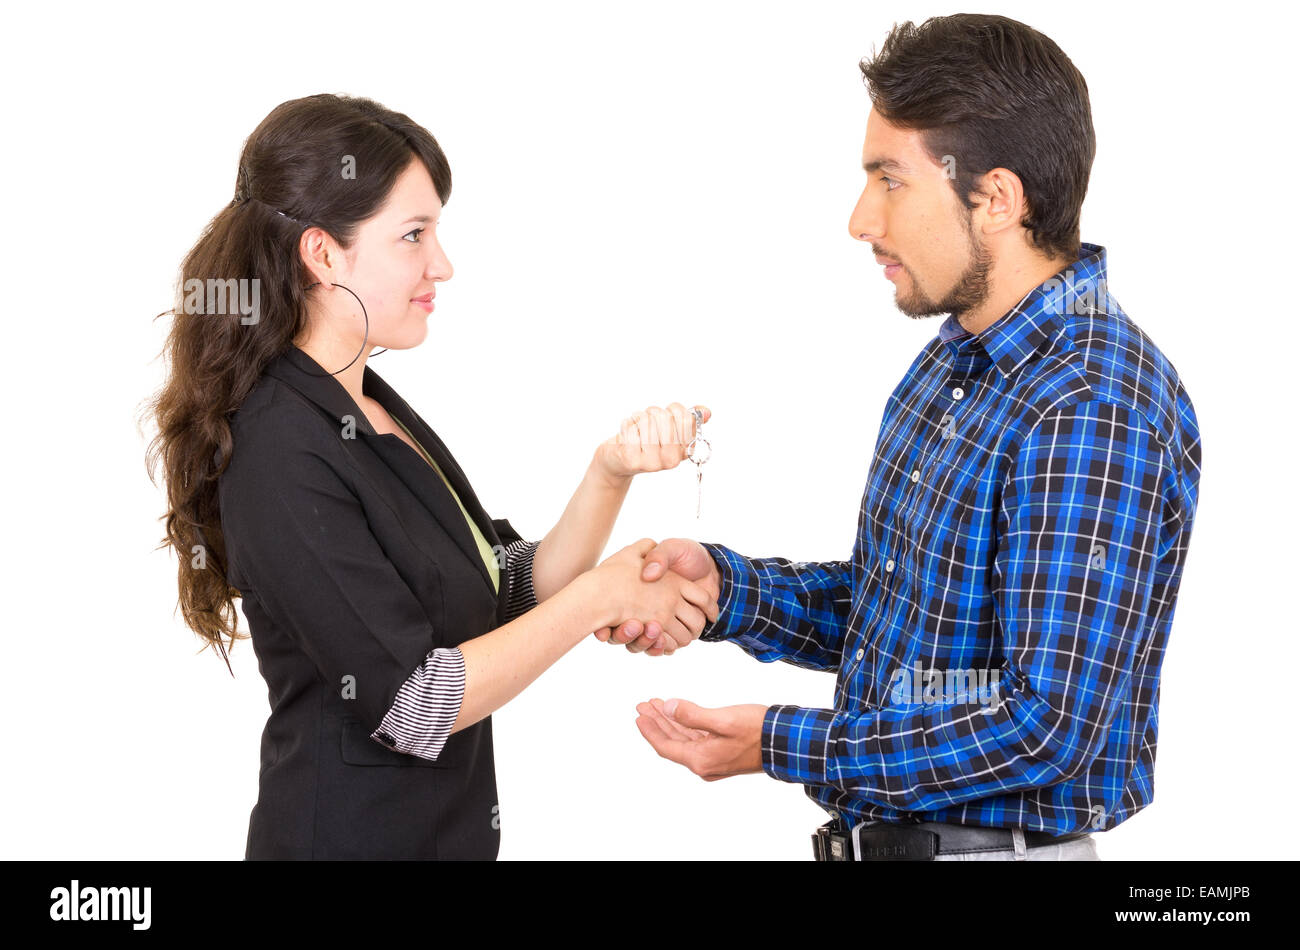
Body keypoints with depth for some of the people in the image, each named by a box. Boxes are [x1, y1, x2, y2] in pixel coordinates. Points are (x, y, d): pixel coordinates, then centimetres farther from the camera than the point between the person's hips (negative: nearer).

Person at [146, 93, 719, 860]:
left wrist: (611, 472, -10)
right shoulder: (283, 452, -21)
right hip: (354, 831, -8)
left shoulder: (377, 410, 6)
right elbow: (411, 705, -23)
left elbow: (510, 598, 4)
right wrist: (600, 596, -15)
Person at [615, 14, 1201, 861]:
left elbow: (1047, 722, -26)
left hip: (996, 842, -8)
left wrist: (782, 745, -19)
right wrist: (725, 587, -4)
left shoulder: (1094, 416, -24)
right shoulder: (959, 360, 6)